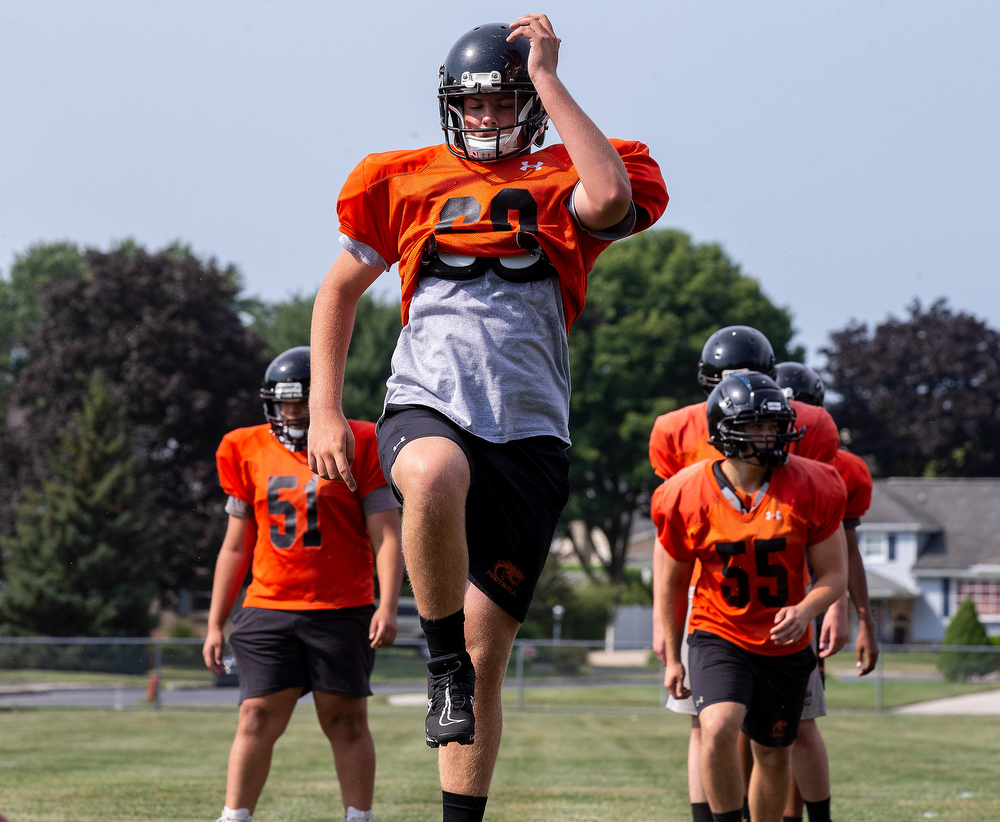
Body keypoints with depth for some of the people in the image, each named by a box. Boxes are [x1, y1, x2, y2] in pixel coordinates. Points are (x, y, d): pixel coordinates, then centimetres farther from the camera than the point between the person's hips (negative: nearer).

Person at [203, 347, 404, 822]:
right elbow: (236, 547, 15)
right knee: (258, 720, -5)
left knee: (346, 722, 2)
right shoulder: (250, 452, 9)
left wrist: (388, 606, -15)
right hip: (268, 610, 2)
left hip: (342, 612, -2)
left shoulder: (359, 448, -1)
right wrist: (215, 624, 13)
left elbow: (386, 536, -3)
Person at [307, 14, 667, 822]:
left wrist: (547, 77, -12)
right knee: (436, 477, -40)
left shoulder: (560, 182, 7)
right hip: (428, 409, 0)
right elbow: (339, 291, 21)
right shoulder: (408, 182, 11)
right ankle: (442, 663, -21)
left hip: (529, 431, 1)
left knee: (486, 653, 1)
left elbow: (612, 198, -18)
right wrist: (324, 411, 11)